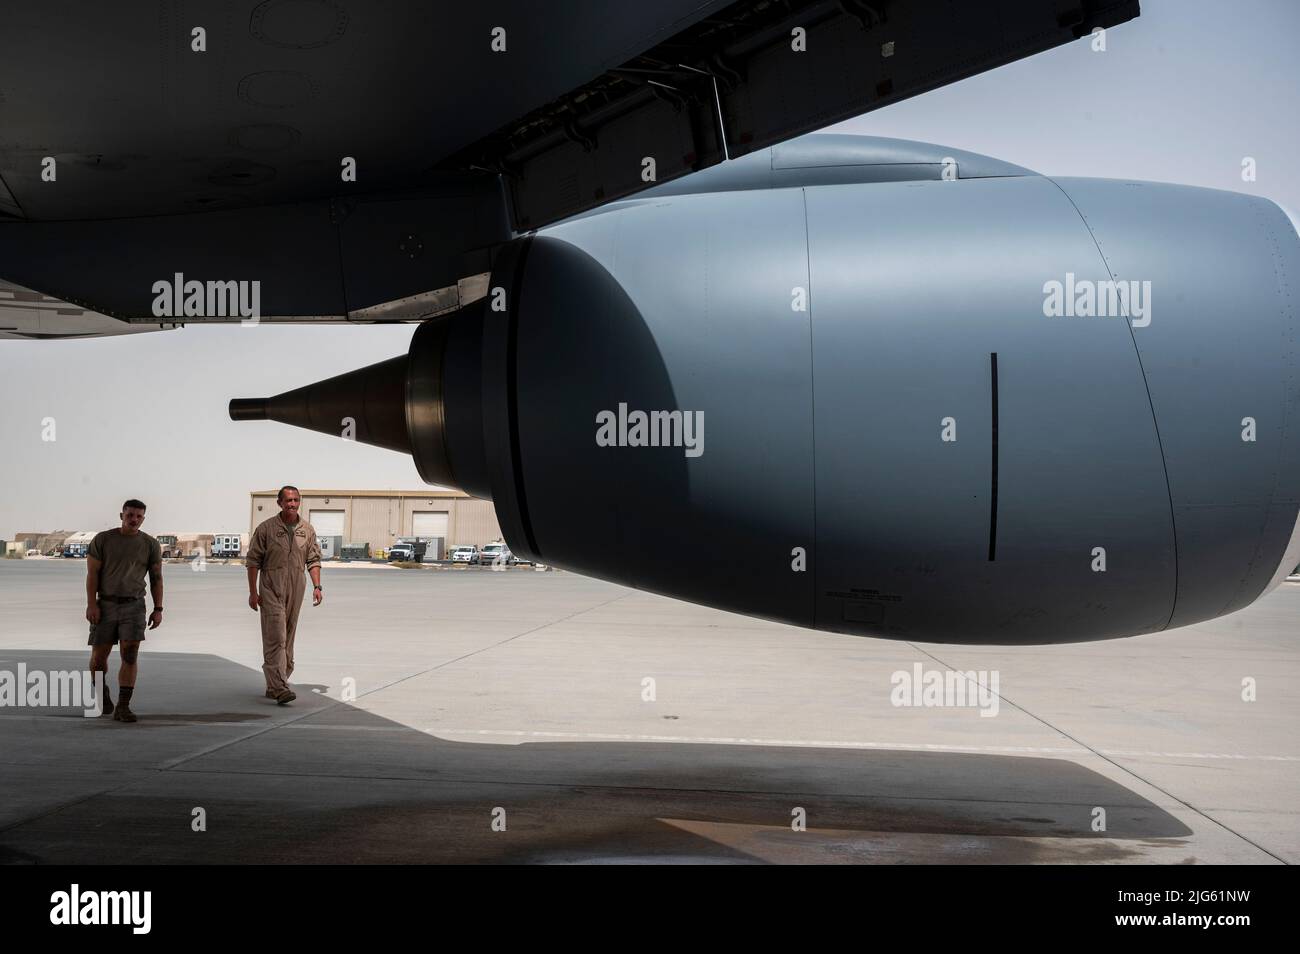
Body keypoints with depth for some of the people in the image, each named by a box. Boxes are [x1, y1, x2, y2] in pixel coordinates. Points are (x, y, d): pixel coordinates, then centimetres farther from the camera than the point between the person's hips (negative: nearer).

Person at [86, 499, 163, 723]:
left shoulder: (150, 544, 4)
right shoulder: (102, 539, 0)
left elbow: (156, 578, 7)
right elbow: (92, 573, -2)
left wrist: (158, 609, 0)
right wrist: (91, 604, -11)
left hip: (134, 605, 0)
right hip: (105, 604, 0)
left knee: (130, 655, -11)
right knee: (98, 656, 4)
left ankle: (122, 707, -9)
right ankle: (102, 694, 32)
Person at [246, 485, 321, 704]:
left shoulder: (307, 530, 8)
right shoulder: (266, 528, -4)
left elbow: (313, 560, 11)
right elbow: (253, 560, -1)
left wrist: (317, 586, 0)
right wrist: (253, 591, -5)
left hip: (296, 590, 5)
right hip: (271, 589, -5)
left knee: (288, 639, 9)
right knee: (276, 638, -13)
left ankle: (273, 686, 20)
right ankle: (279, 688, -18)